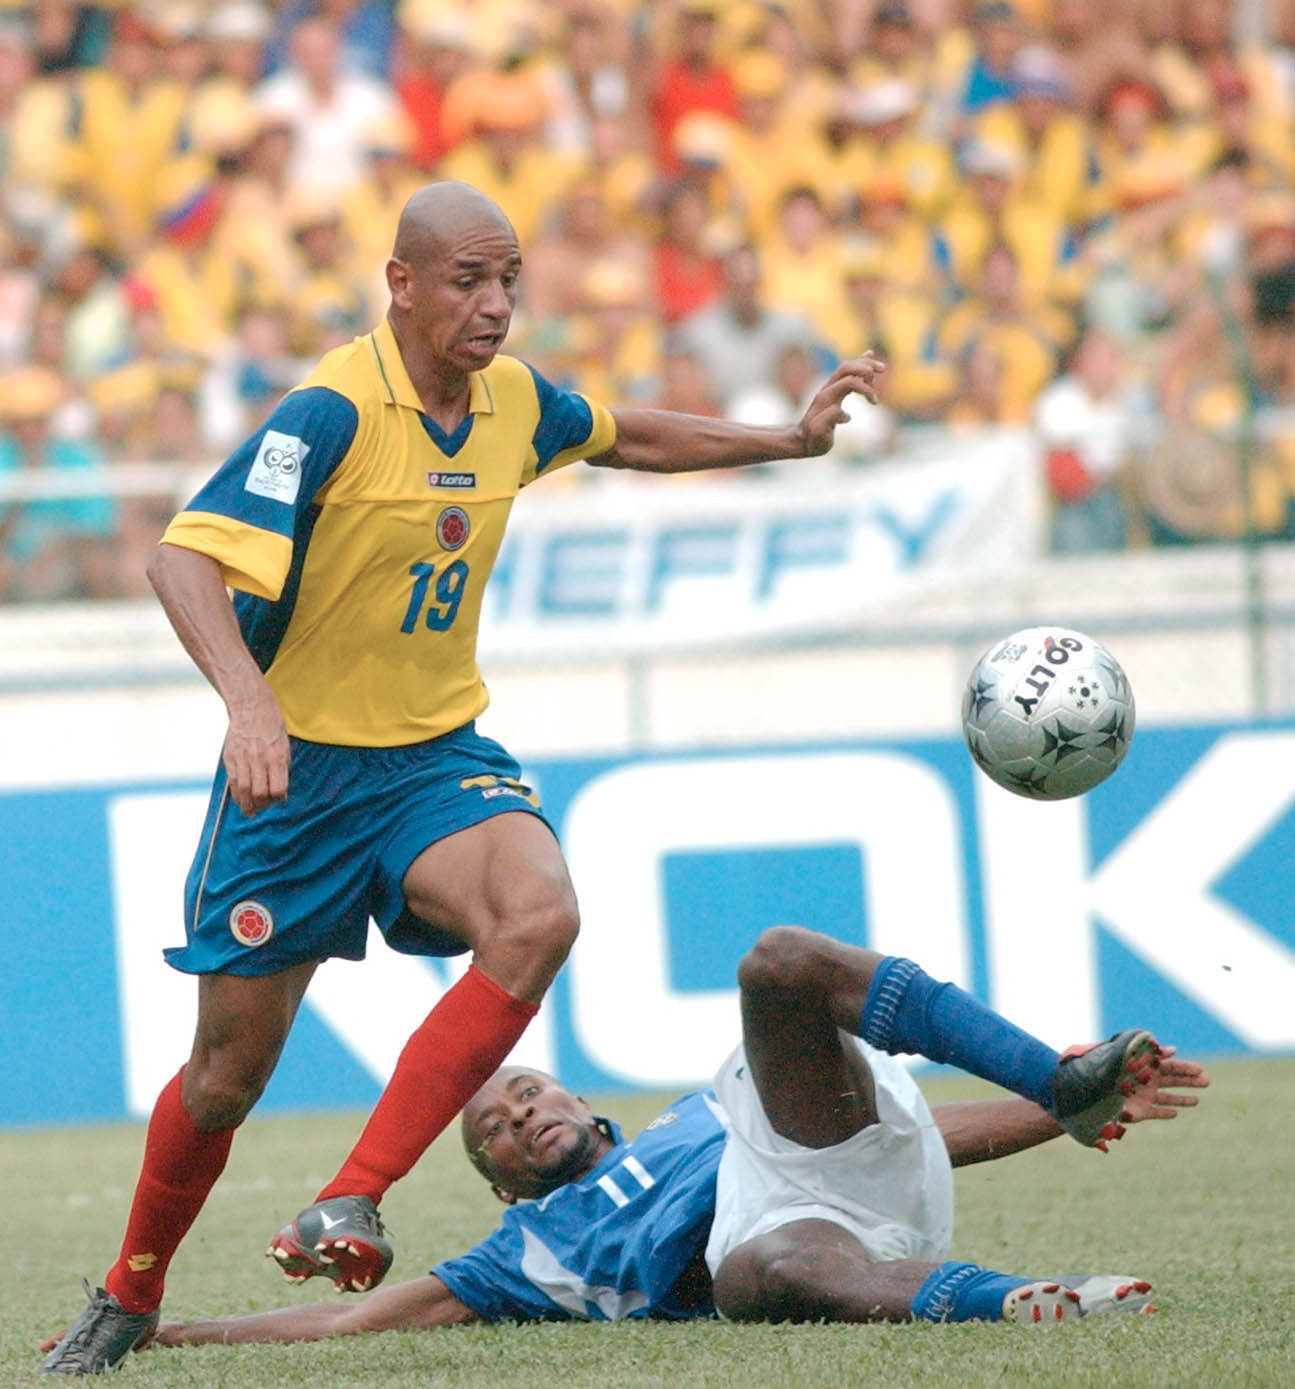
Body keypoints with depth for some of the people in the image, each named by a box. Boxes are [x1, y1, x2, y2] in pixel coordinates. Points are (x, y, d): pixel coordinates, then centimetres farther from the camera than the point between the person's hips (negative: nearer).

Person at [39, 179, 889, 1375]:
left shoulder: (515, 401, 0)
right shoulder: (334, 412, -21)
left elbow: (628, 437, 24)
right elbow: (184, 557, -31)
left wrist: (792, 438, 21)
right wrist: (247, 696, -46)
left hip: (435, 756, 5)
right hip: (298, 770, -5)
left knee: (539, 919, -27)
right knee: (231, 1072, 3)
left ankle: (353, 1203, -24)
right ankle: (129, 1299, 30)